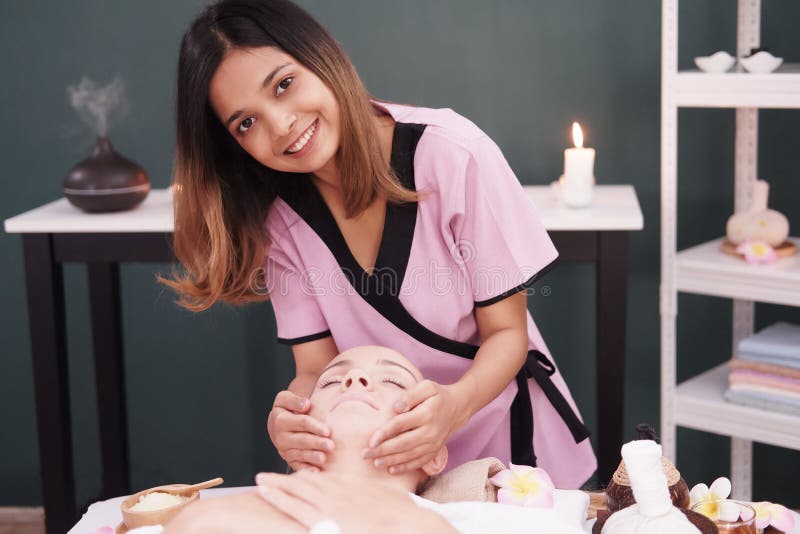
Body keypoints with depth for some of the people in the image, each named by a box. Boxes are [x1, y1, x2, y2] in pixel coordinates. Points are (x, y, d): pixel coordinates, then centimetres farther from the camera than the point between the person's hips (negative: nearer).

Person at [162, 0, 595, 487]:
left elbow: (507, 332, -15)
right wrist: (286, 420, -33)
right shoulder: (278, 218, -10)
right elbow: (315, 366, -10)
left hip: (504, 432, -5)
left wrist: (455, 405, -35)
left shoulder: (453, 153, -21)